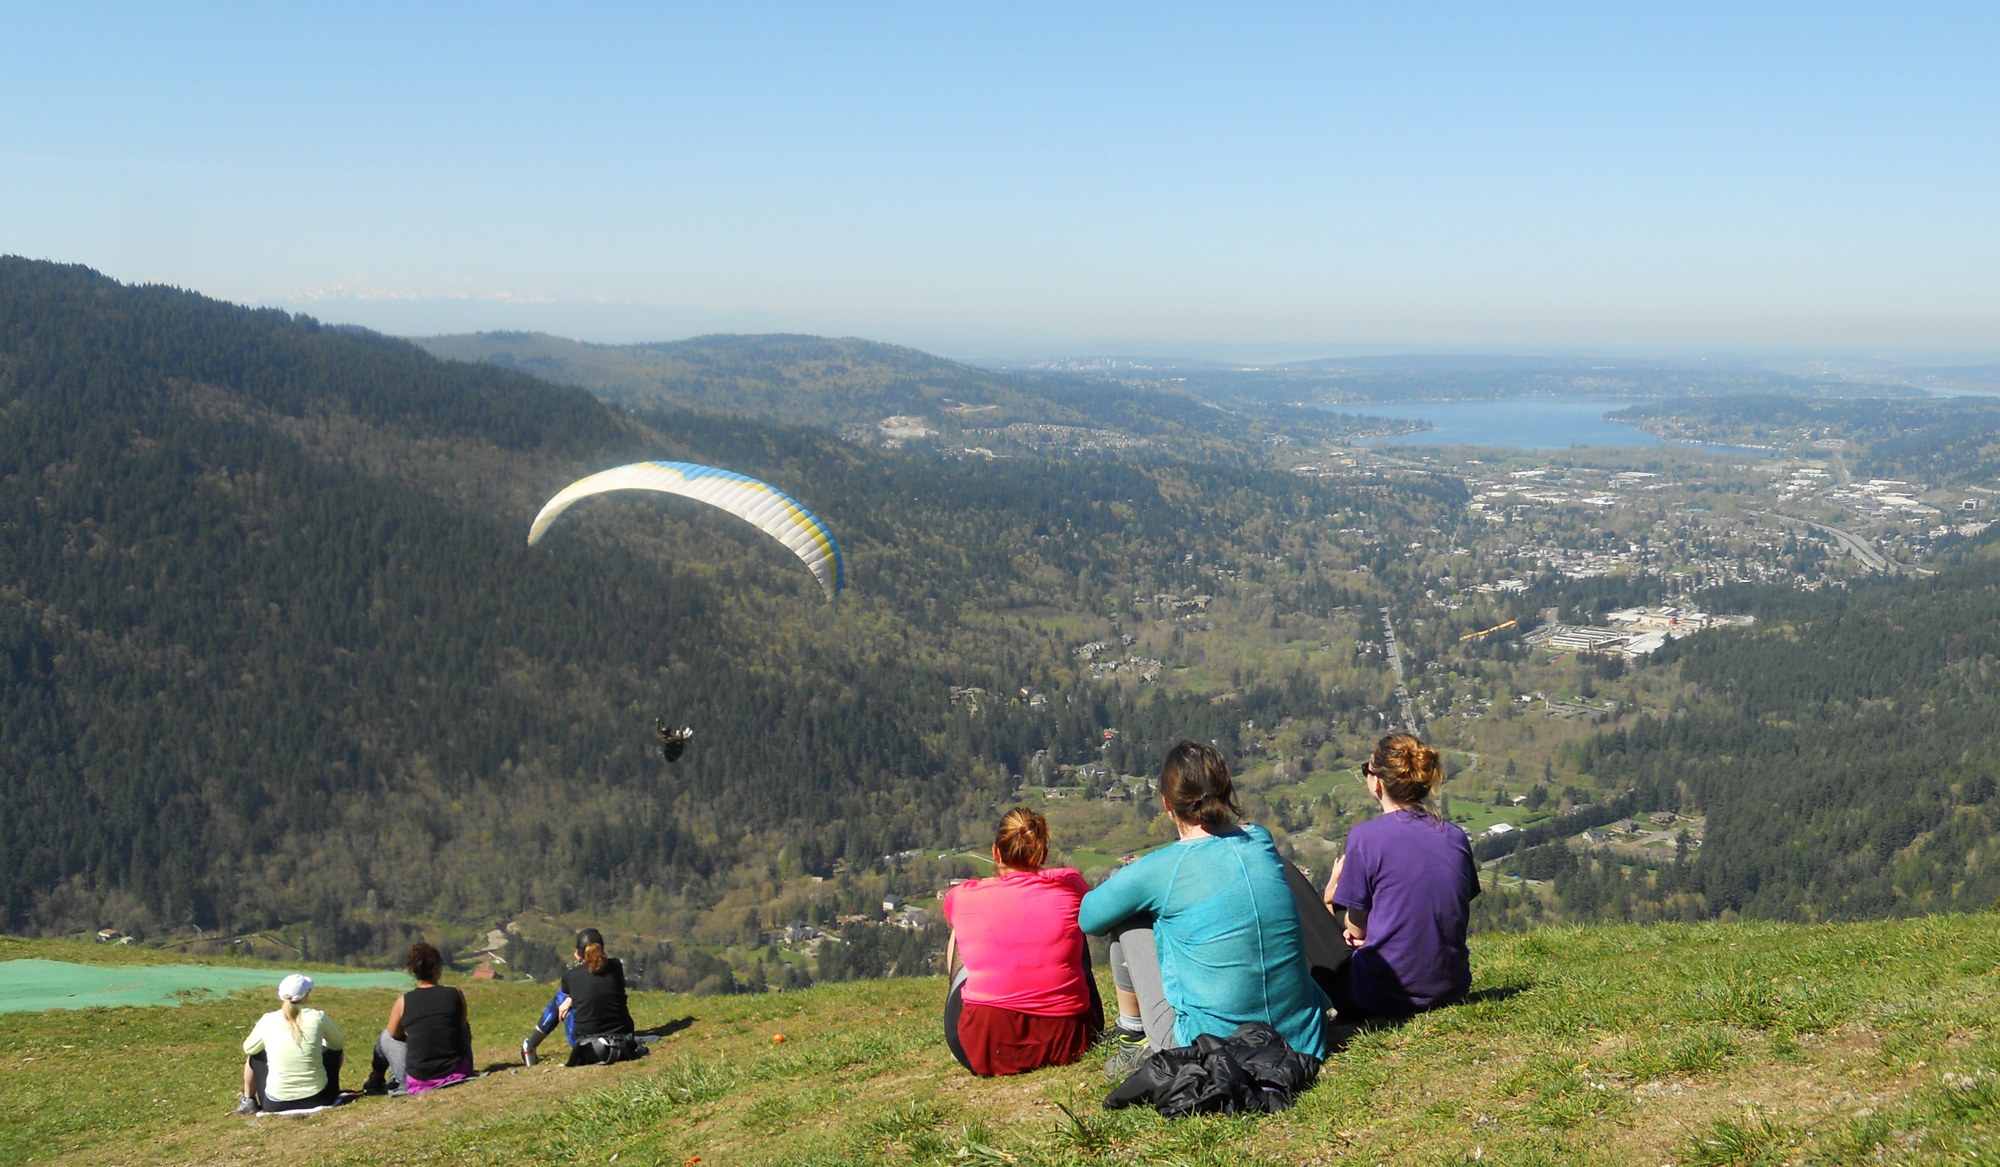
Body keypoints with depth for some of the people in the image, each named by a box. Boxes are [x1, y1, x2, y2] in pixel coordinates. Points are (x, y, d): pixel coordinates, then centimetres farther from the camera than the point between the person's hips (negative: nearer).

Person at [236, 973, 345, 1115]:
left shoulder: (268, 1020, -5)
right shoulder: (318, 1017, -7)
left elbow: (248, 1048, 13)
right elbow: (340, 1043, 11)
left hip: (276, 1104, 0)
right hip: (318, 1098, 0)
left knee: (255, 1055, 25)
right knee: (335, 1049, 25)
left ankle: (248, 1101, 33)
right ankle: (333, 1094, 39)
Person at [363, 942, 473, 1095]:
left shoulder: (403, 1002, -6)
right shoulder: (456, 995, -6)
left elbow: (394, 1033, 12)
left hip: (418, 1082, 0)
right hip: (458, 1074, 1)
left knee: (386, 1037, 25)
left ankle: (375, 1081, 46)